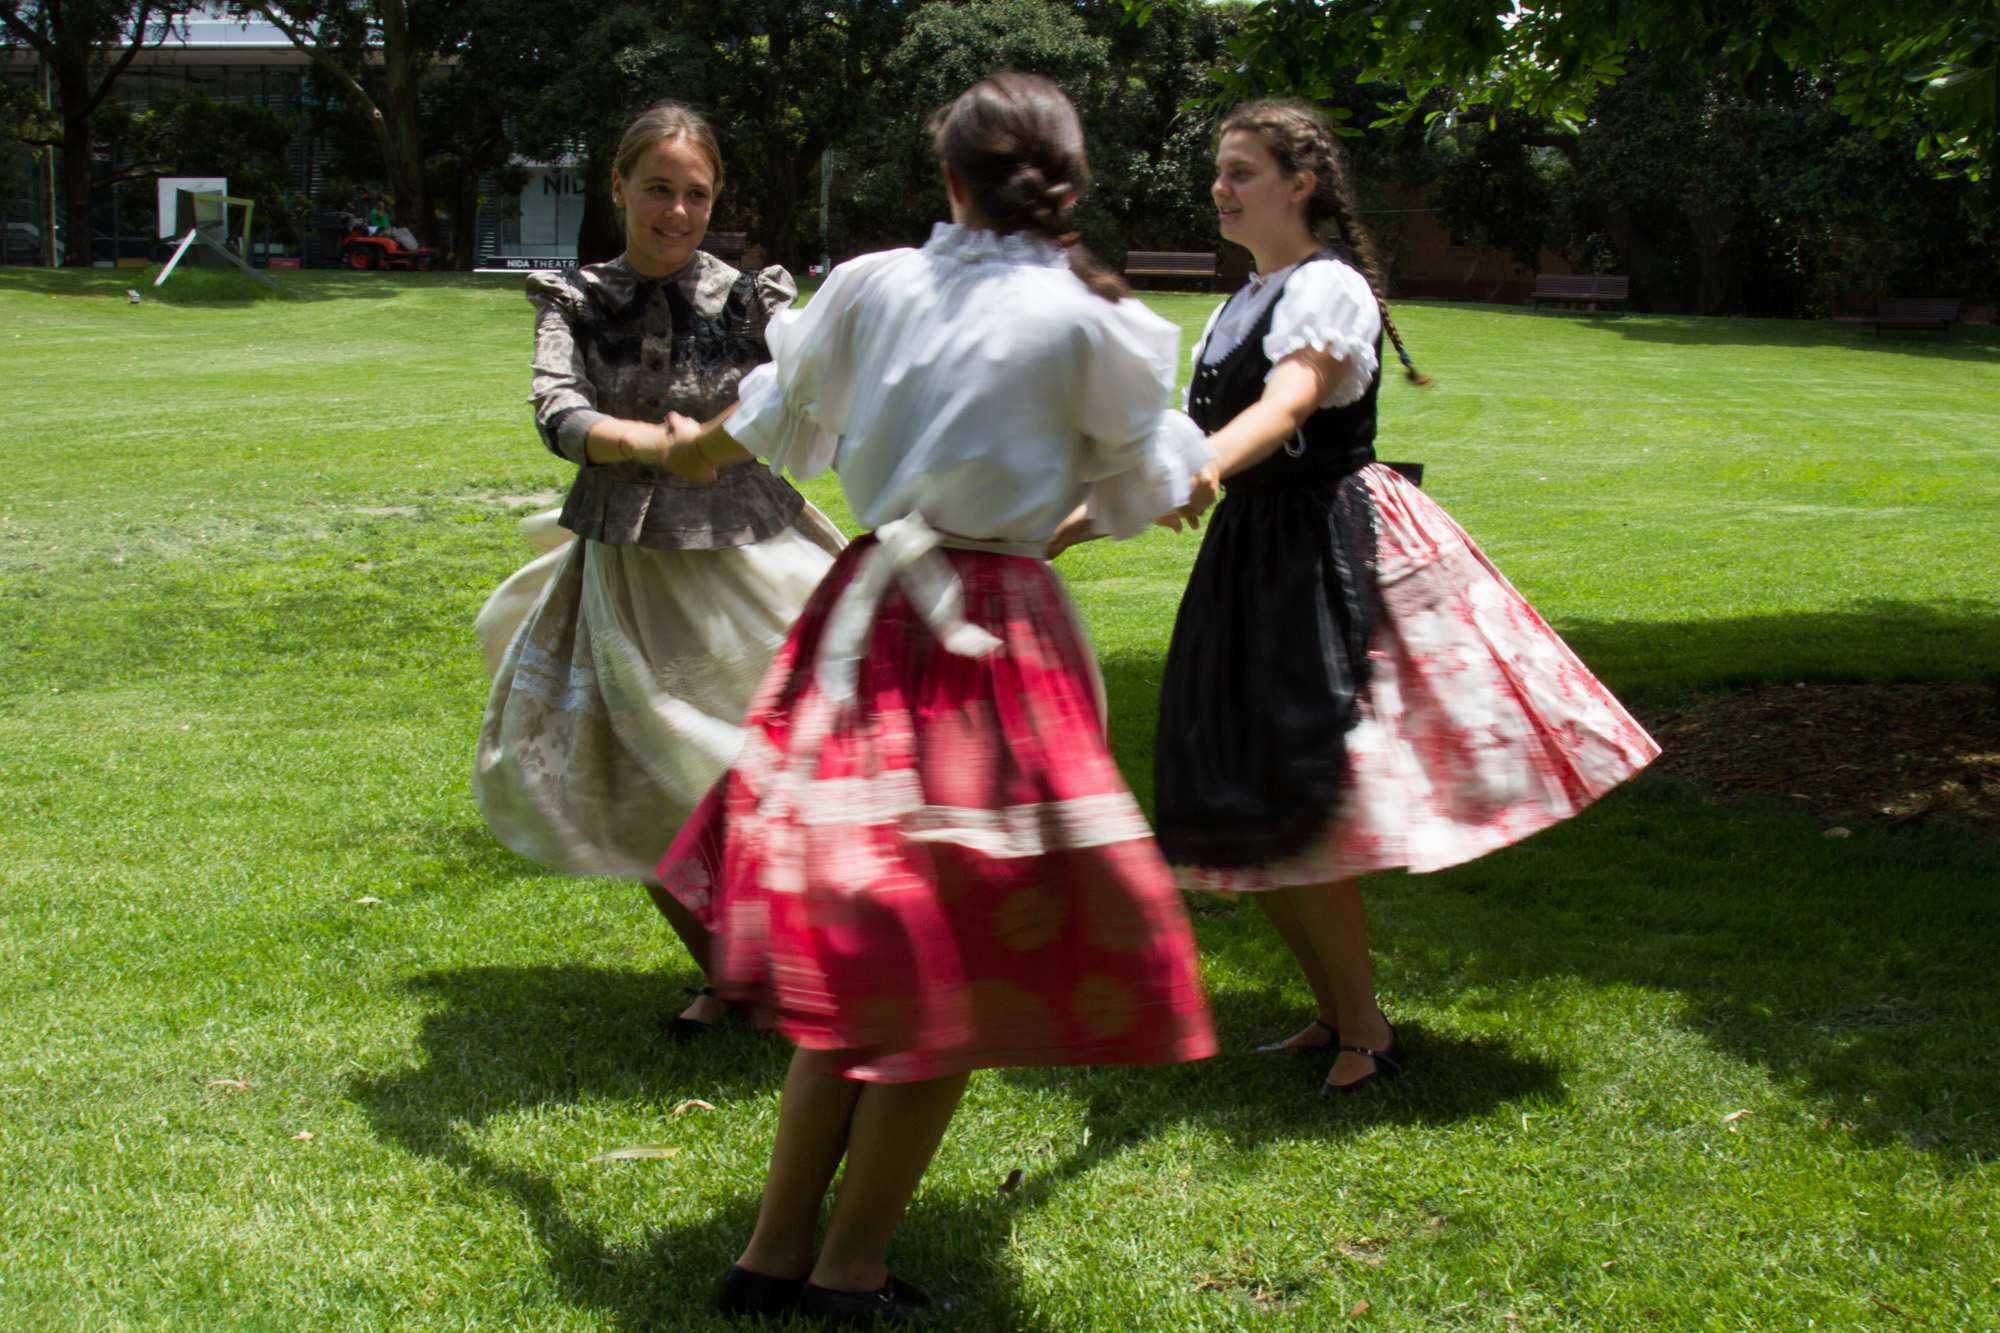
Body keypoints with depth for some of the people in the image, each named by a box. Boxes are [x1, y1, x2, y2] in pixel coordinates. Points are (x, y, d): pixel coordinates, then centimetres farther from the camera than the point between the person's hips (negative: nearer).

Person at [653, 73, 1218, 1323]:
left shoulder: (870, 286, 3)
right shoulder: (1091, 322, -7)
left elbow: (777, 420, 20)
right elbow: (1145, 491, 7)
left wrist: (699, 445, 42)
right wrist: (1186, 473, 31)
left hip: (872, 616, 5)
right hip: (1002, 641, -5)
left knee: (868, 950, 15)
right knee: (958, 971, 7)